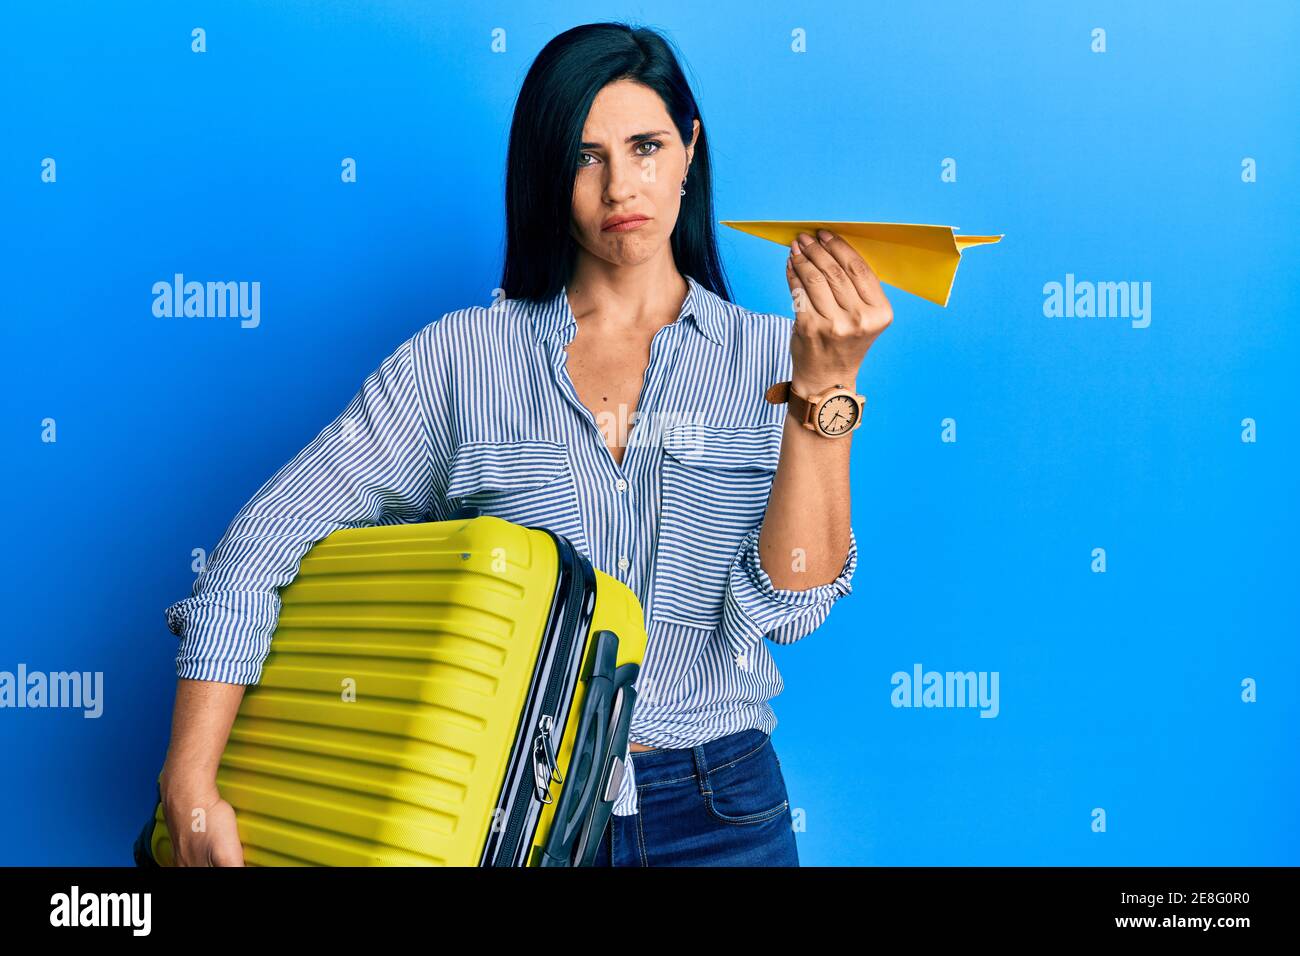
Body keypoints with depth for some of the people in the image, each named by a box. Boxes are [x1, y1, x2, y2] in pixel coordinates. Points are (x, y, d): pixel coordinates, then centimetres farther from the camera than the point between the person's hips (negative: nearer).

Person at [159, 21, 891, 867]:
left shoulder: (770, 355, -1)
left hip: (714, 811, 0)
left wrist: (826, 383, -20)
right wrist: (190, 787, -13)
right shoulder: (460, 357, -3)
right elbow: (263, 544, -7)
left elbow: (783, 608, -11)